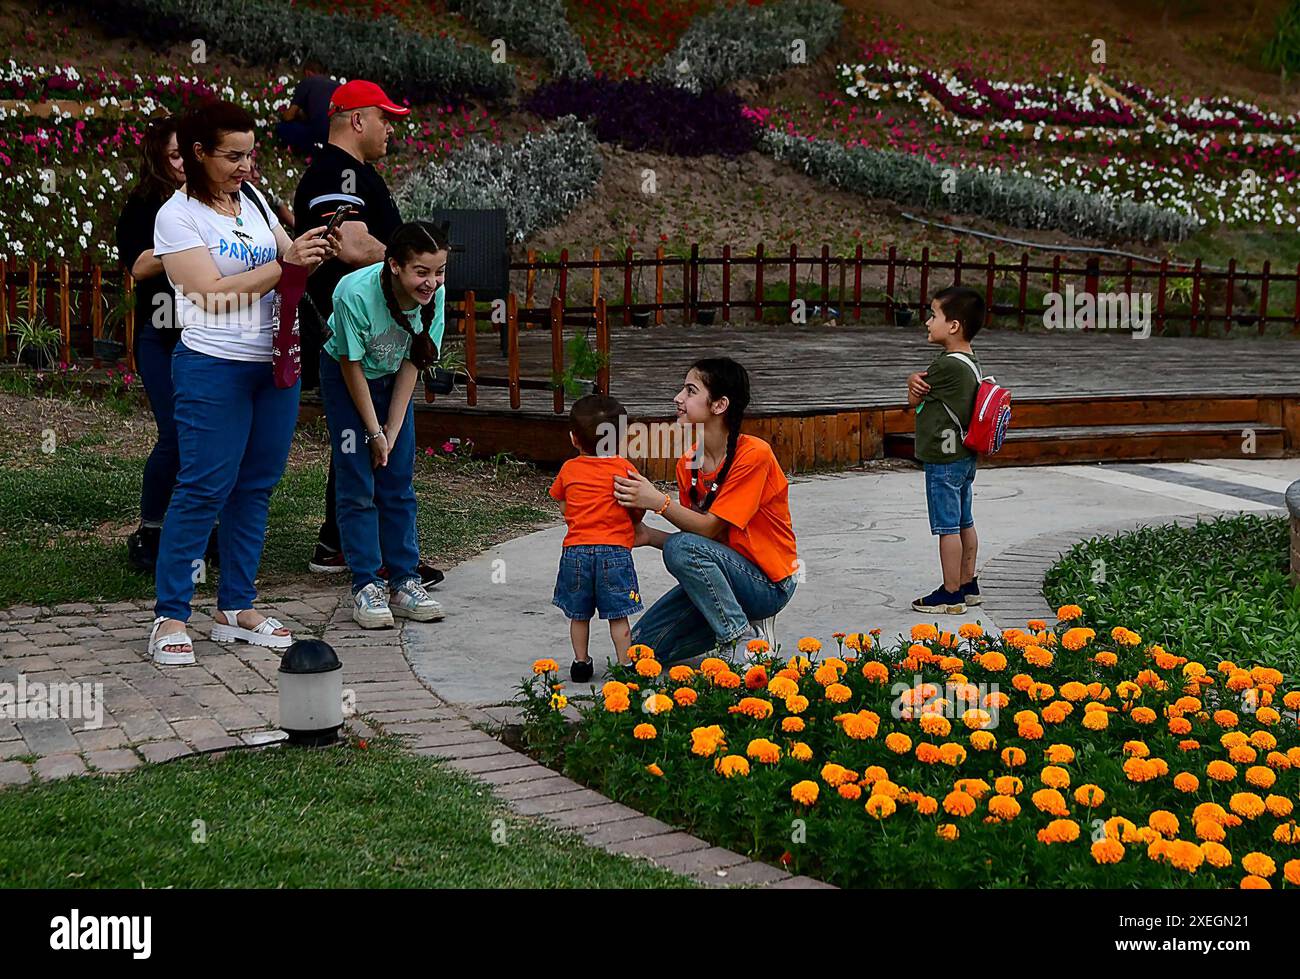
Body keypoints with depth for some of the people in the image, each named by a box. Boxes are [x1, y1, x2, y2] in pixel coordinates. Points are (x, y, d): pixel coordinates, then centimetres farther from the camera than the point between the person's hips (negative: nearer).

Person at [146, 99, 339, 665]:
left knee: (256, 486, 9)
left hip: (275, 363, 7)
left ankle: (235, 609, 18)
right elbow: (214, 294, -17)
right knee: (204, 488, -7)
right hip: (213, 368, -7)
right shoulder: (178, 215, -9)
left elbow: (286, 256, 18)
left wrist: (314, 251, -4)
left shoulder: (252, 199, 11)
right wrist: (285, 263, -20)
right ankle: (170, 618, 1)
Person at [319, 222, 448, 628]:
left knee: (399, 484, 4)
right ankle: (365, 587, -1)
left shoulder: (433, 295, -22)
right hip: (345, 378, -4)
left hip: (392, 380, 4)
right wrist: (374, 432, -14)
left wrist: (392, 432, -11)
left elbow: (411, 365, -11)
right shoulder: (356, 293, -34)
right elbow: (352, 366, -21)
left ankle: (404, 582, 10)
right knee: (357, 484, -6)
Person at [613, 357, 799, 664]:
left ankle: (742, 639, -18)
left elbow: (710, 528, -22)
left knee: (683, 548, -33)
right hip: (721, 573, 7)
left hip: (768, 585, -7)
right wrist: (649, 536, -13)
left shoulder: (754, 454, -20)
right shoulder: (688, 464, 2)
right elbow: (694, 531, 3)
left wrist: (659, 502, -30)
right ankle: (733, 623, 11)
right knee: (641, 647, -5)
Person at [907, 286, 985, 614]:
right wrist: (916, 381, -13)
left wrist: (915, 384, 8)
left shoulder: (947, 365, -22)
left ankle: (951, 594, 3)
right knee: (964, 523, 15)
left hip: (944, 460, -10)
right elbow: (920, 393, 8)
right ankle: (968, 586, 24)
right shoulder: (969, 362, 9)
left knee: (947, 527, -2)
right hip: (964, 455, 10)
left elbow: (914, 400, -10)